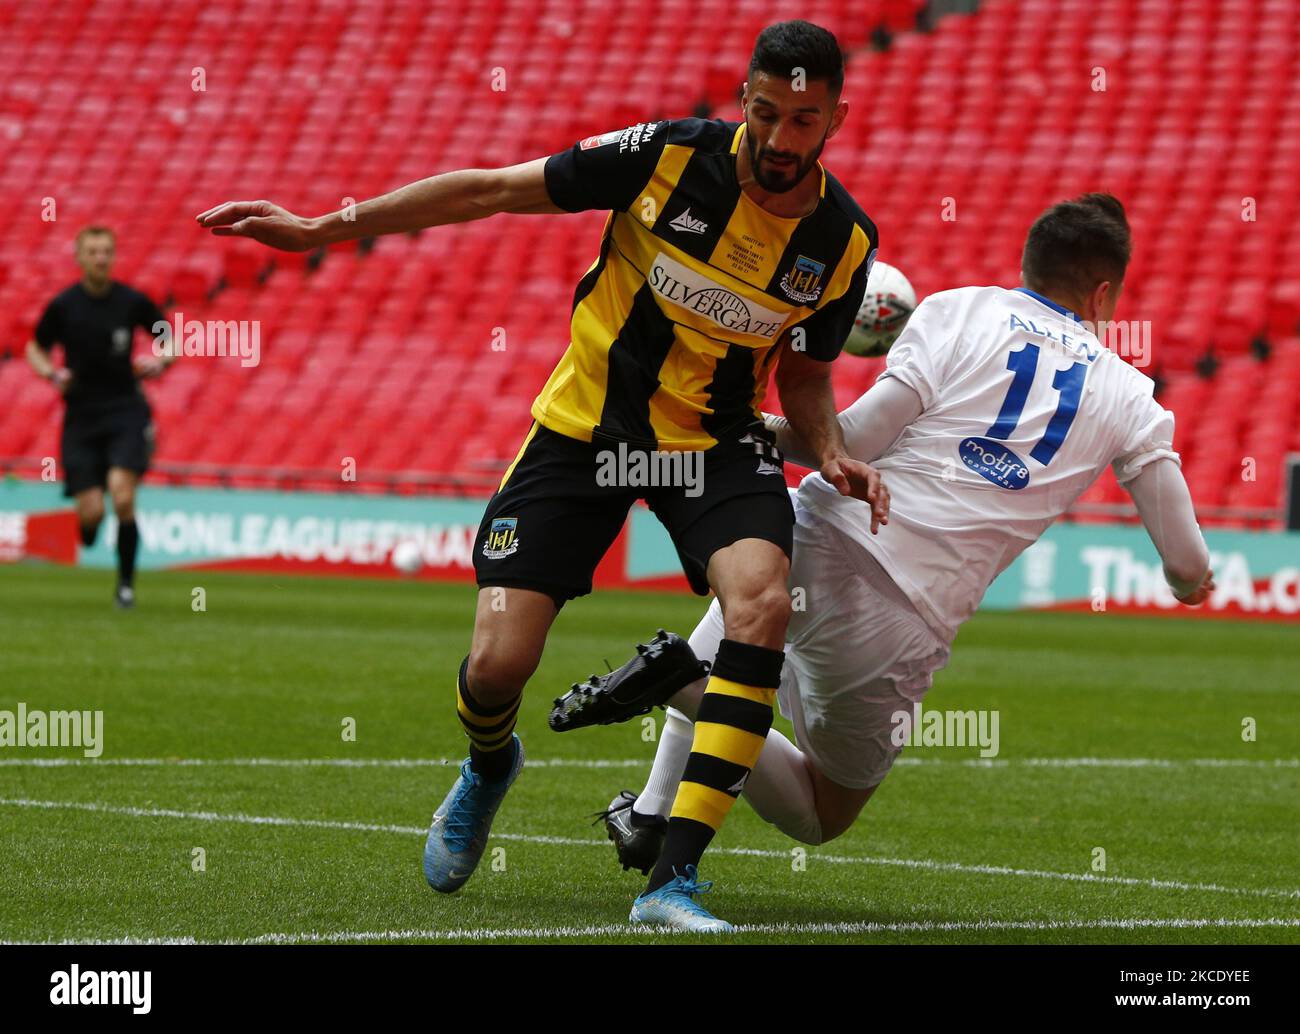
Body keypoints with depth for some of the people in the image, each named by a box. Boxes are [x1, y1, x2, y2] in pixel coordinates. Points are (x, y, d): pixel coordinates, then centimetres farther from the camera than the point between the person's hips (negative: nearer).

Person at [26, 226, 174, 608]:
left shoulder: (133, 302, -2)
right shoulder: (63, 305, -2)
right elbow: (36, 348, 12)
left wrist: (162, 361, -9)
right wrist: (51, 373, -9)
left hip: (126, 410, -1)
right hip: (81, 415, 1)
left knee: (121, 494, -21)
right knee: (91, 511, -8)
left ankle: (126, 582, -4)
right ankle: (88, 531, 33)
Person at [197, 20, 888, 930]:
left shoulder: (845, 242, -8)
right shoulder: (672, 154, -16)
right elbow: (494, 192, -8)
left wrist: (832, 452, -12)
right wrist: (319, 229, -7)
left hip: (714, 442, 1)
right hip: (583, 429, -1)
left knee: (762, 599, -30)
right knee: (498, 664, -10)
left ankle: (675, 879, -29)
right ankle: (489, 769, 33)